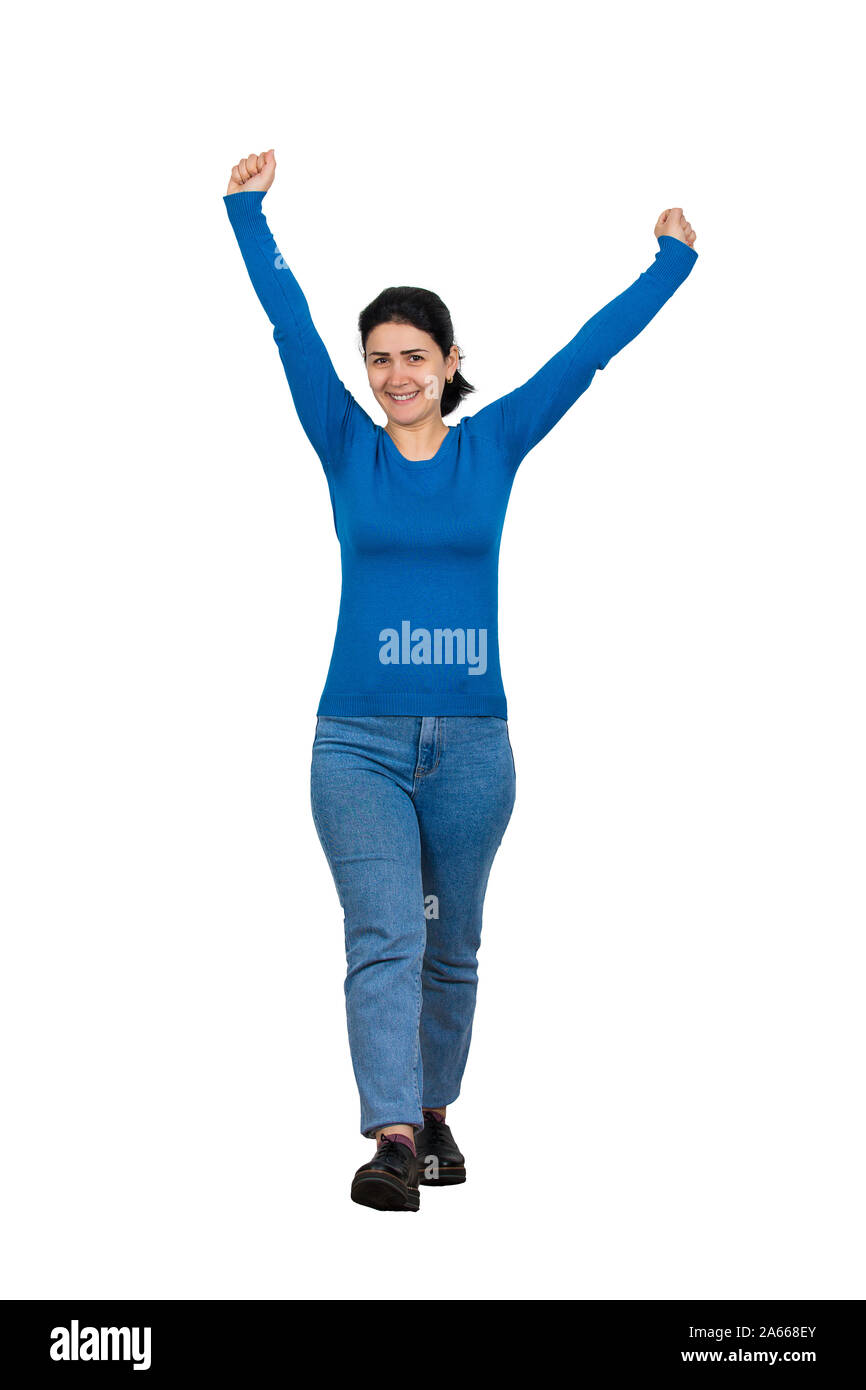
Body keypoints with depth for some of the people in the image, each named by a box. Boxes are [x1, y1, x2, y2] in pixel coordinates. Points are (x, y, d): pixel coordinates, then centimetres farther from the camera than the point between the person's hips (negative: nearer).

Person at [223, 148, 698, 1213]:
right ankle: (393, 1139, -18)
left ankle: (435, 1113, 28)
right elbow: (291, 328, -3)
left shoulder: (495, 444, 6)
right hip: (359, 739, -1)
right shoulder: (347, 448, 4)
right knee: (384, 937, -13)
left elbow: (590, 350, 6)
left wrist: (671, 265, 8)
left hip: (472, 742, 2)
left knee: (451, 947, 12)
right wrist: (249, 213, -8)